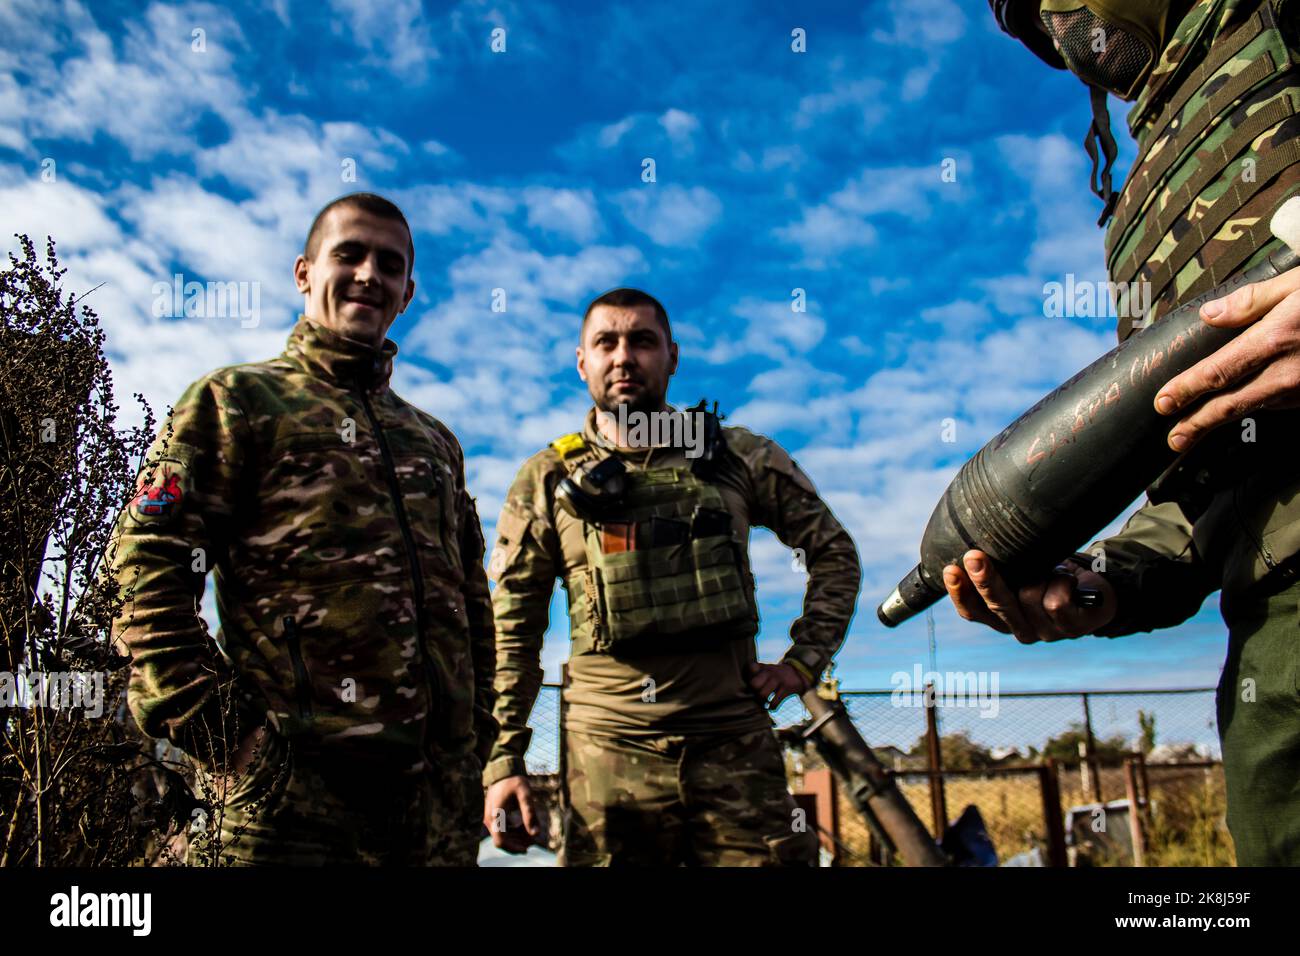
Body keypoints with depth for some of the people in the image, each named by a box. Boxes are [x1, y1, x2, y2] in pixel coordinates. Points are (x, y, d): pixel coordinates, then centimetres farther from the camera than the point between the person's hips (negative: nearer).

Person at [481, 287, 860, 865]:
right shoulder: (546, 482, 4)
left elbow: (833, 551, 15)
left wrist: (805, 658, 5)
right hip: (607, 753, 0)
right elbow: (513, 632, 5)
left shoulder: (738, 457, 5)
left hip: (734, 742, 1)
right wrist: (503, 758, 1)